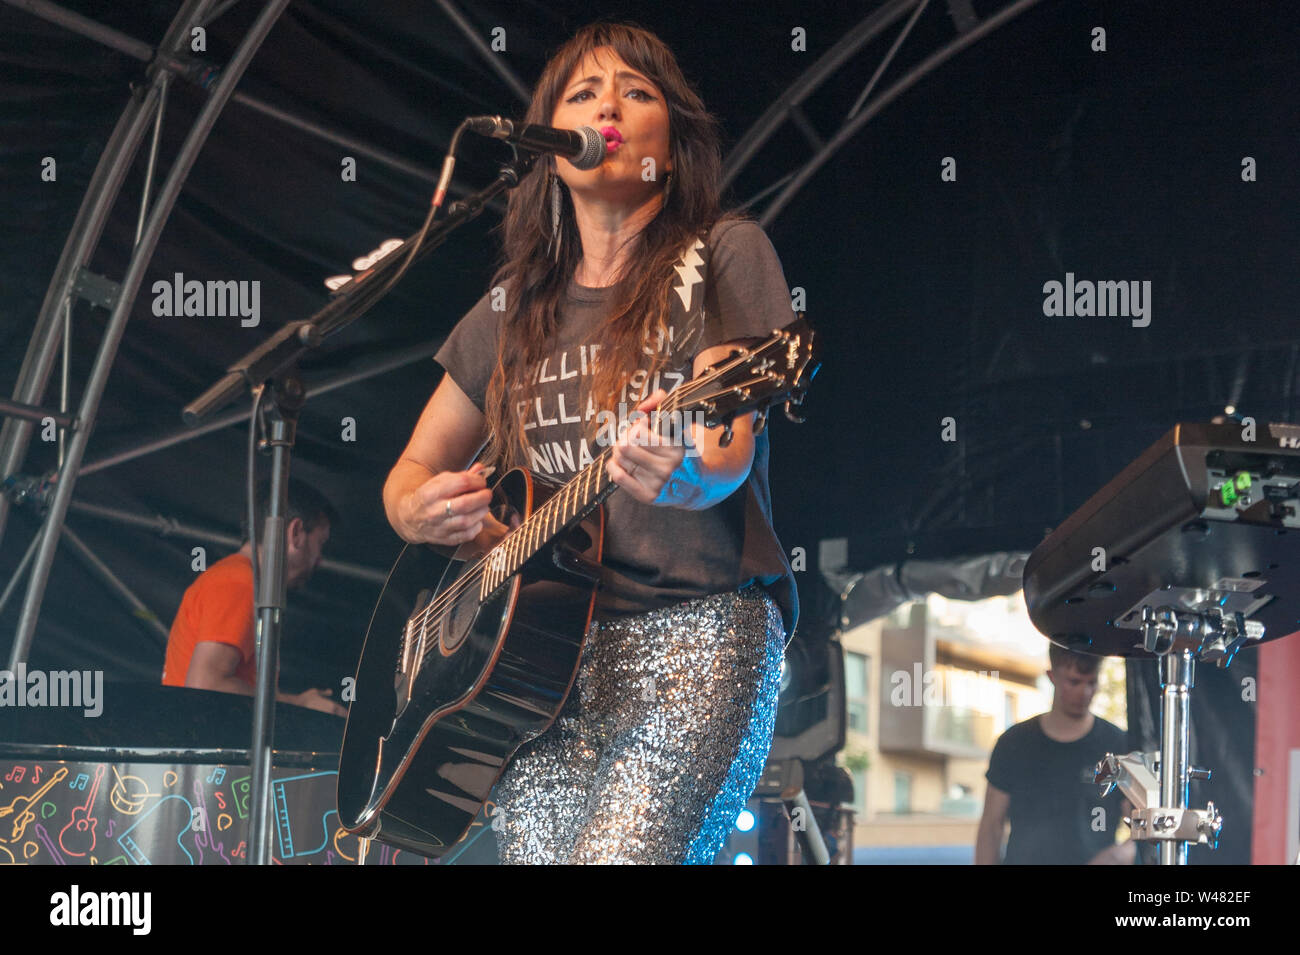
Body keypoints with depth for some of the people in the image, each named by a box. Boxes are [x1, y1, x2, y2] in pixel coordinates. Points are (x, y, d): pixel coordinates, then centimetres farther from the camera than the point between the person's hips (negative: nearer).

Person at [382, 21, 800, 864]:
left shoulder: (725, 256, 6)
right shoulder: (515, 307, 19)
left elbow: (732, 455, -6)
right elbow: (411, 471, 25)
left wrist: (685, 475, -30)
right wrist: (421, 515, 1)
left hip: (697, 628, -4)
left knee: (623, 853, -26)